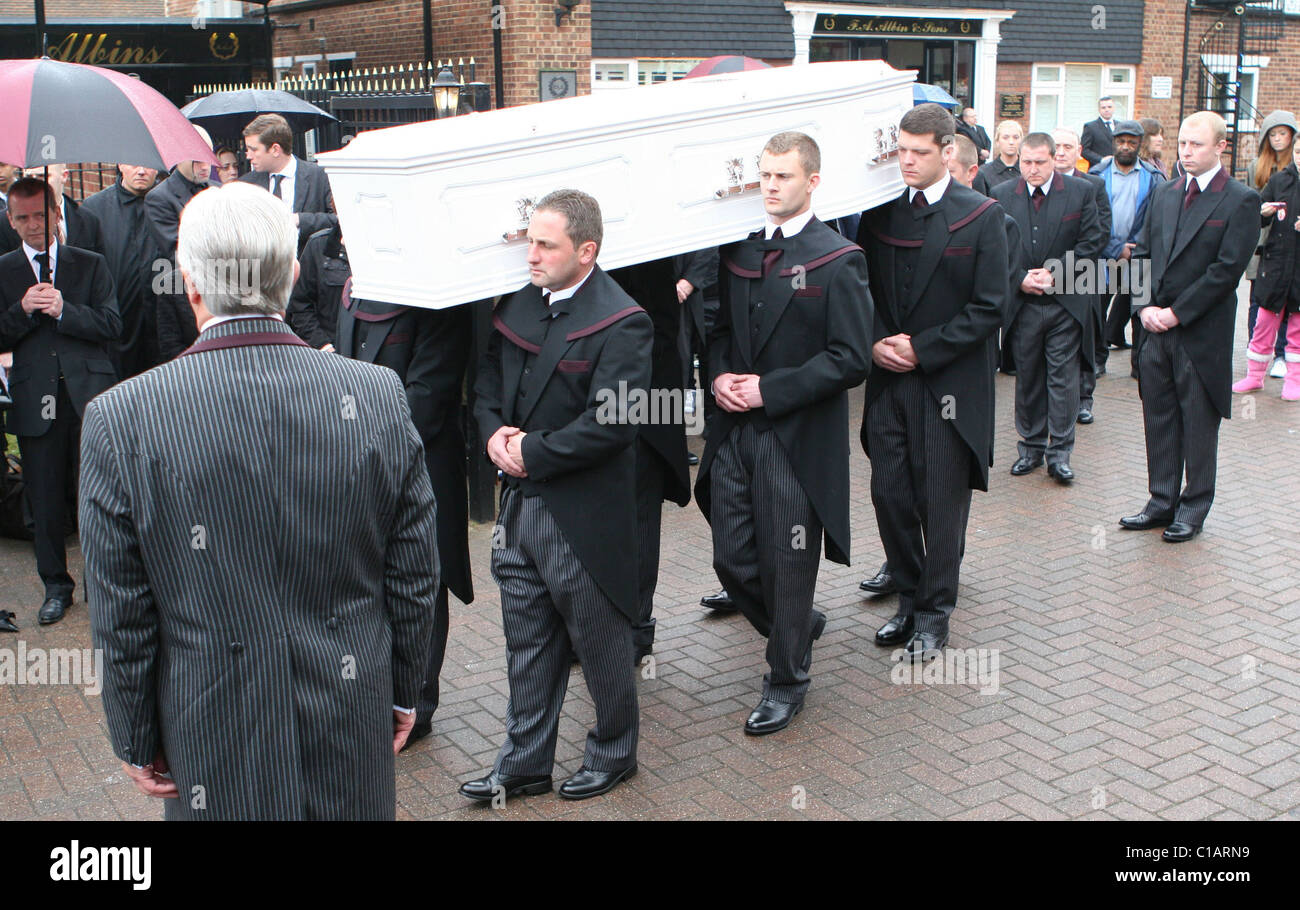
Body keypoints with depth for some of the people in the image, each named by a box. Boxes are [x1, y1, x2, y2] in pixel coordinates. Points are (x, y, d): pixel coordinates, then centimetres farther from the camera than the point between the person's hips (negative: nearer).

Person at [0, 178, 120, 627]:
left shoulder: (91, 264, 8)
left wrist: (63, 310, -14)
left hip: (89, 396, -1)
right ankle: (56, 586, 19)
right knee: (45, 500, 6)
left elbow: (111, 326, -1)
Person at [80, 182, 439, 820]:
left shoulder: (121, 419, -17)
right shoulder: (379, 396, -11)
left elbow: (123, 617, -10)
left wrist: (136, 742, 5)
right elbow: (414, 579, -3)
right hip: (355, 735, 2)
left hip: (218, 747, -1)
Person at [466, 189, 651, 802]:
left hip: (583, 515, -7)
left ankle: (613, 753, 33)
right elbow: (488, 375, 14)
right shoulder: (519, 303, 6)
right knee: (527, 645, 17)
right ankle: (524, 763, 32)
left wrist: (533, 452, -18)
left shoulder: (620, 323, -16)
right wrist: (494, 431, -6)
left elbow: (612, 421, -24)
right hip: (519, 502, 7)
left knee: (601, 643, 12)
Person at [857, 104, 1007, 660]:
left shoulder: (981, 217, -4)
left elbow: (988, 308, -8)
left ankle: (934, 615, 18)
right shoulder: (880, 213, 7)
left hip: (949, 385, -4)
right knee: (889, 496, 7)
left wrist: (921, 349, -14)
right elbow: (862, 290, 12)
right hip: (887, 383, 4)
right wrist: (875, 342, -6)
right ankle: (908, 598, 27)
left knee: (942, 506, 3)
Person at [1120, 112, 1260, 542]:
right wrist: (1147, 306, -3)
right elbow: (1144, 253, 11)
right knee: (1159, 418, 11)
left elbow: (1227, 269, -13)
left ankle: (1193, 507, 17)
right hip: (1156, 329, 5)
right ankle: (1162, 501, 23)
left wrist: (1176, 312, -15)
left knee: (1198, 423, 5)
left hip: (1202, 333, -5)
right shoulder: (1164, 193, 11)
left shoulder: (1241, 200, -7)